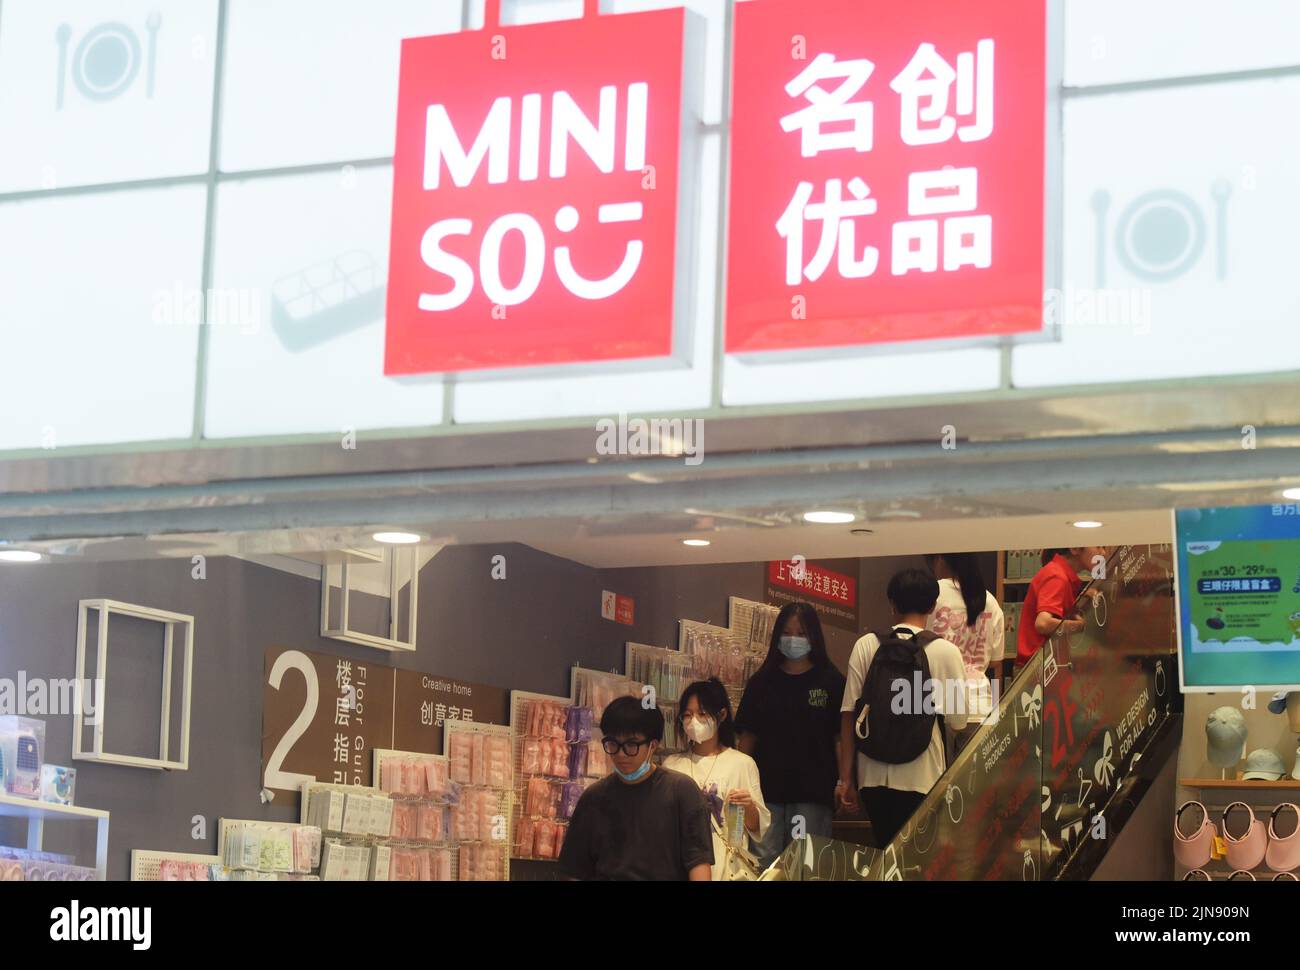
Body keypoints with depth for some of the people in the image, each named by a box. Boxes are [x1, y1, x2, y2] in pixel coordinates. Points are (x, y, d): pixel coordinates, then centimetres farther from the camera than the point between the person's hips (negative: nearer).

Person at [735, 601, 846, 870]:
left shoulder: (830, 681, 4)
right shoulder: (762, 681, 10)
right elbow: (748, 736, 11)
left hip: (813, 793, -2)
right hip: (767, 789, 2)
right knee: (763, 862, -3)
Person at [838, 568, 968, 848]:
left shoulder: (865, 646, 2)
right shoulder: (946, 651, -3)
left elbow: (849, 714, 1)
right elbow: (957, 722, -2)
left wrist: (846, 777, 6)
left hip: (873, 776, 2)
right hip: (922, 777, -2)